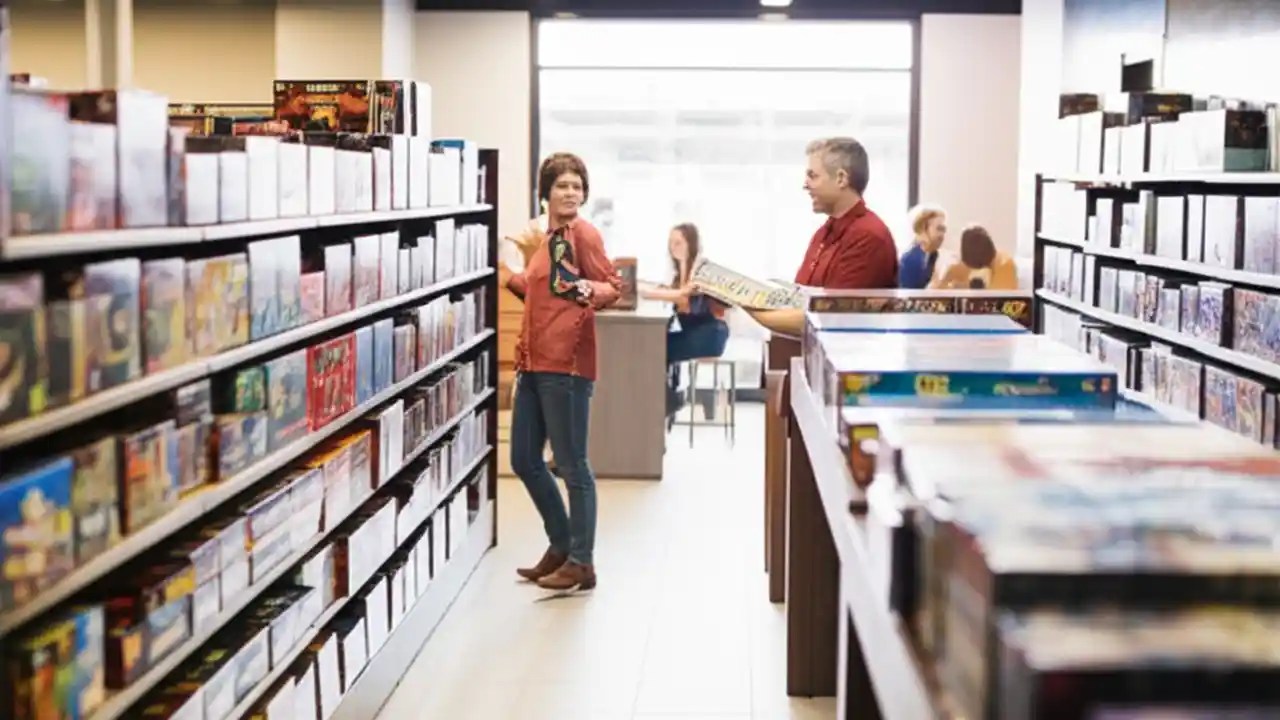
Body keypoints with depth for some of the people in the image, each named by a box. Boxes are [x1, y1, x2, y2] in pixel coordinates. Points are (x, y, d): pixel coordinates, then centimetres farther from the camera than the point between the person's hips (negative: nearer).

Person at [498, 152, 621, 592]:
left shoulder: (583, 233, -8)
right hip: (534, 362, 9)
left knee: (572, 465, -3)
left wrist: (591, 292, -31)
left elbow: (613, 286, -12)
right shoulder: (547, 237, 17)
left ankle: (581, 563, 7)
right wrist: (510, 277, 25)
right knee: (524, 460, 14)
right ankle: (561, 546, 28)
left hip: (566, 364, -9)